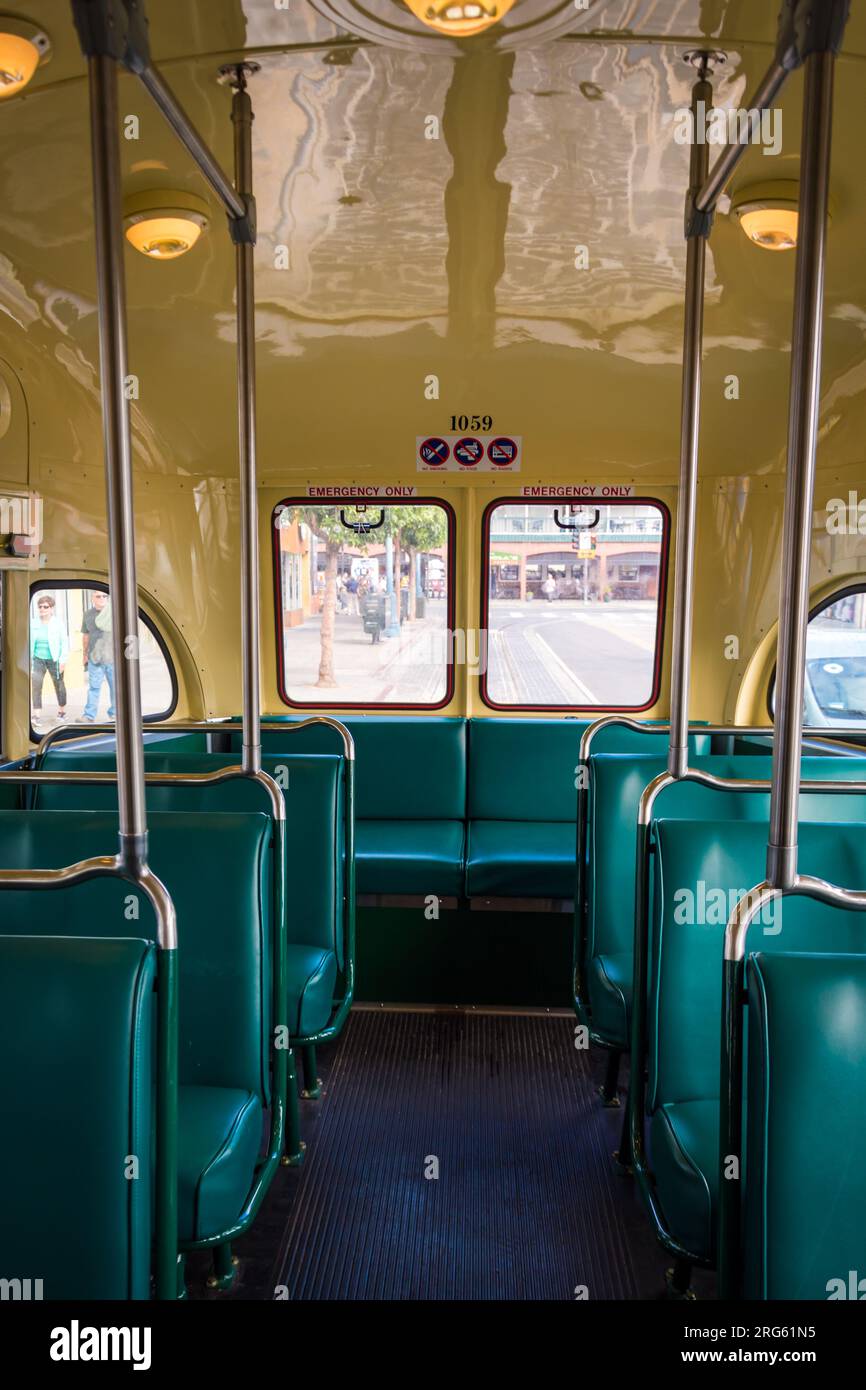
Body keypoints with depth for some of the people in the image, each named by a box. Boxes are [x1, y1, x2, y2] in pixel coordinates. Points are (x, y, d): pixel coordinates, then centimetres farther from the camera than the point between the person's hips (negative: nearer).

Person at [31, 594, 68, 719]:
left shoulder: (59, 624, -6)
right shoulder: (34, 624, 4)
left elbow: (65, 643, -6)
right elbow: (31, 642, 11)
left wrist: (63, 660, -11)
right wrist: (29, 659, 9)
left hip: (54, 660, -2)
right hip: (38, 659, 2)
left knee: (59, 685, 11)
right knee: (35, 685, -10)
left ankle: (62, 711, 30)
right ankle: (36, 715, -9)